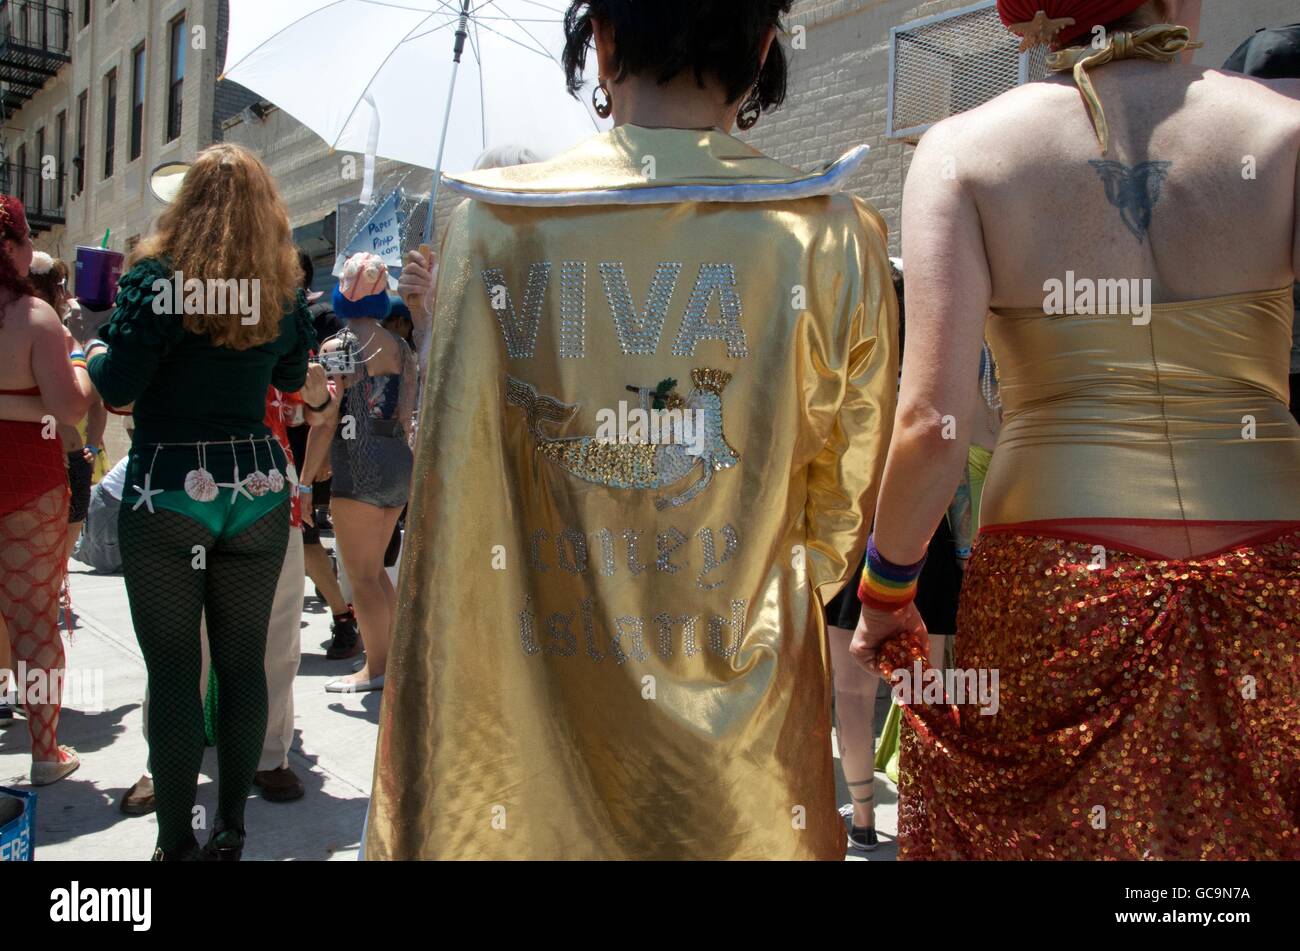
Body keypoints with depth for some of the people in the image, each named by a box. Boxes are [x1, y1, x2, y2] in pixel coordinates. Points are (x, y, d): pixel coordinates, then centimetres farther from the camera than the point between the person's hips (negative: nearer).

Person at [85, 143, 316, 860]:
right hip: (257, 487, 4)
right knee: (243, 663, 11)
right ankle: (230, 830, 21)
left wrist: (98, 355, 8)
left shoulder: (157, 277, -9)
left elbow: (117, 388, -13)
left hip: (167, 492, -3)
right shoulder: (282, 289, 4)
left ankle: (176, 841, 12)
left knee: (173, 670, 3)